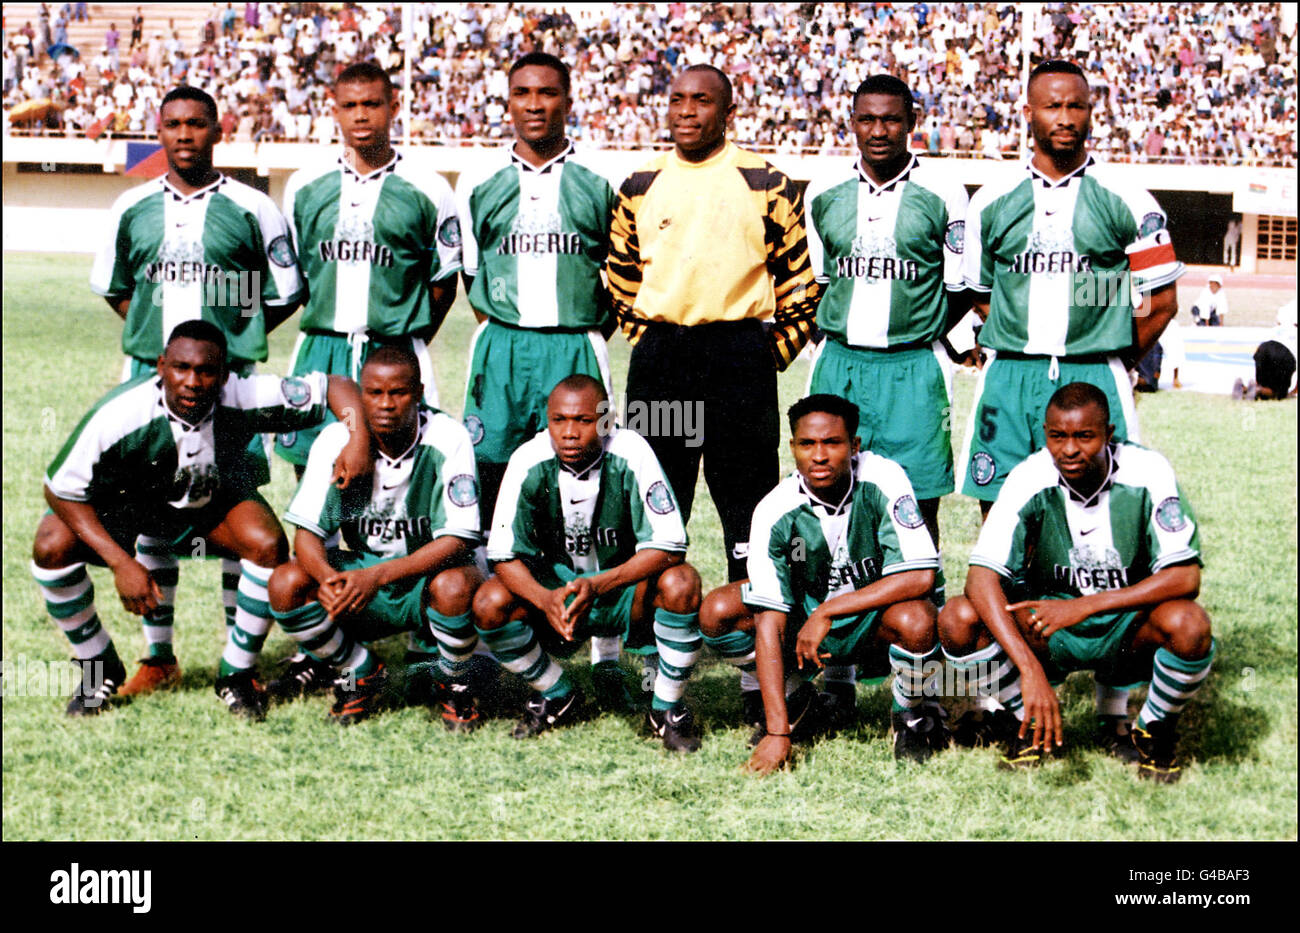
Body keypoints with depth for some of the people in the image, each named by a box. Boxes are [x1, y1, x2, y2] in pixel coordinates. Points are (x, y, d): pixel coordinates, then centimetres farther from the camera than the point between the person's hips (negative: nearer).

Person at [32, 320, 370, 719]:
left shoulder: (243, 398, -31)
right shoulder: (119, 416, -35)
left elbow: (334, 386, -22)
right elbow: (61, 489, -24)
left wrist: (359, 438, -43)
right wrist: (121, 563, -31)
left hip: (215, 500, 1)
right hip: (127, 503, -1)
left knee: (269, 545, -27)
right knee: (52, 546, -26)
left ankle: (236, 675, -4)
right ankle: (100, 671, 0)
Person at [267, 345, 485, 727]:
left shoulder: (448, 439, -18)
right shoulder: (336, 440, -9)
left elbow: (456, 540, -23)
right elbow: (306, 531, -10)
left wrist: (377, 576, -36)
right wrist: (328, 578, -34)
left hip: (430, 572, -3)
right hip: (362, 574, 3)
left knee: (455, 586, -37)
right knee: (285, 583, -22)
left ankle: (454, 685, -5)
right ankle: (360, 673, 4)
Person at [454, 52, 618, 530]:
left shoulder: (598, 181, 4)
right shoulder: (479, 180, 8)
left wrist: (590, 337, 6)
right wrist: (500, 336, 8)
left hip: (575, 350, -1)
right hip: (501, 347, 1)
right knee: (491, 468, -1)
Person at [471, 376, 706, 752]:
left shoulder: (631, 453, -21)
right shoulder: (529, 462, -16)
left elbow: (668, 547, -24)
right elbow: (505, 556, -15)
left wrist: (598, 586, -38)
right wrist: (545, 599, -36)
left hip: (625, 585, -2)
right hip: (555, 584, 2)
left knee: (681, 583, -33)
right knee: (489, 604, -24)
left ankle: (667, 709, -10)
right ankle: (559, 697, 2)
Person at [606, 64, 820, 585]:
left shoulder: (766, 185, 1)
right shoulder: (640, 186, 9)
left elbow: (799, 280, 4)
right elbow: (619, 277, 19)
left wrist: (771, 353, -1)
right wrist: (647, 341, 11)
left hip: (740, 355, -3)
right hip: (658, 360, 3)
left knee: (745, 493, -2)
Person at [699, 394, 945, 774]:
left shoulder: (882, 481, -23)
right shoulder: (775, 511, -20)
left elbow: (920, 577, -28)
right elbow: (768, 623, -22)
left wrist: (828, 612, -29)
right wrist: (777, 732, -29)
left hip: (876, 619, -2)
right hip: (805, 621, 2)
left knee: (916, 620, -36)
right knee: (716, 612, -19)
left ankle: (913, 718, -4)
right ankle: (793, 698, 7)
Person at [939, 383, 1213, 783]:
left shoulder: (1147, 473, -17)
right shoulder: (1030, 479, -16)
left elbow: (1185, 577, -22)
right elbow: (981, 577, -24)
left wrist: (1084, 607, -30)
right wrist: (1030, 668, -37)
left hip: (1128, 632, -1)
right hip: (1047, 630, 1)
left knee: (1188, 623, -34)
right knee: (958, 618, -25)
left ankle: (1153, 733, -2)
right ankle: (1031, 725, 1)